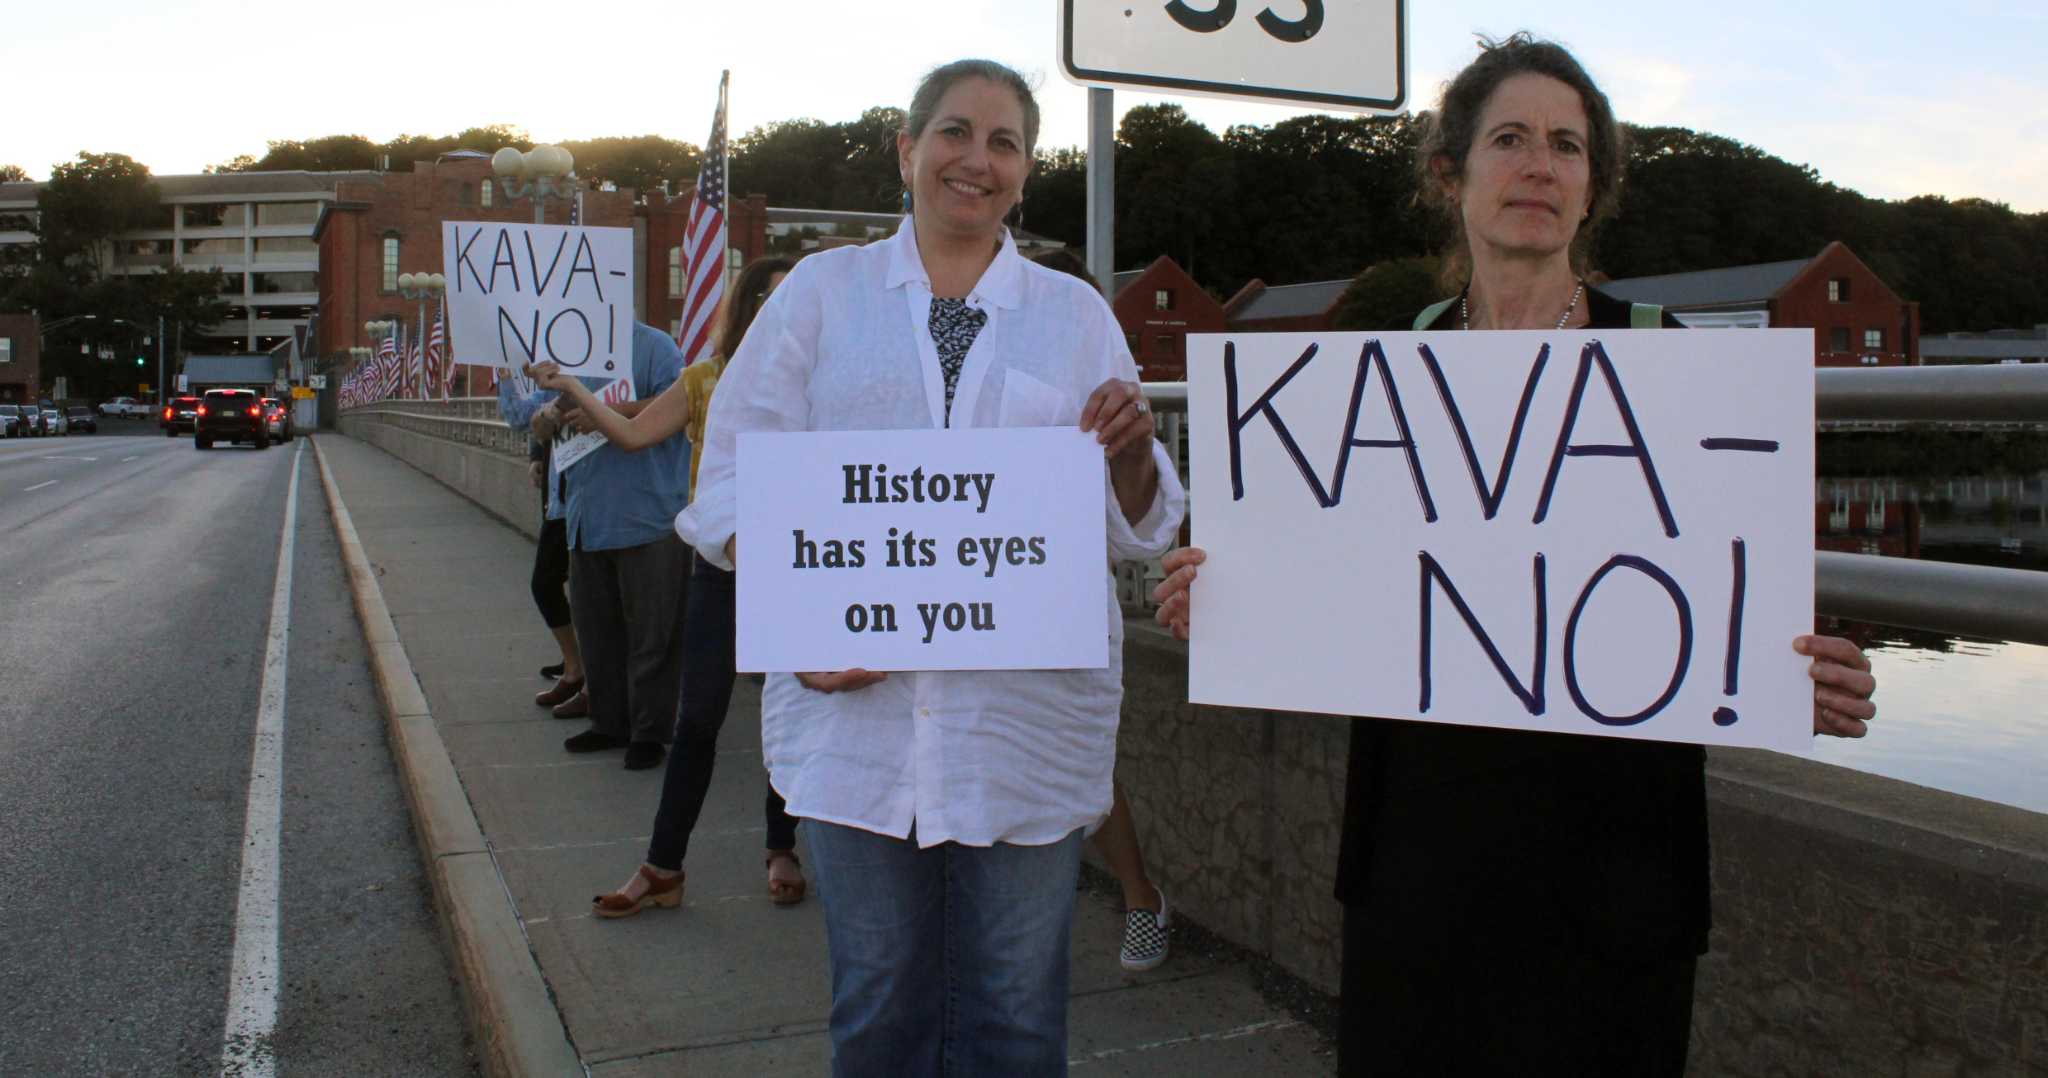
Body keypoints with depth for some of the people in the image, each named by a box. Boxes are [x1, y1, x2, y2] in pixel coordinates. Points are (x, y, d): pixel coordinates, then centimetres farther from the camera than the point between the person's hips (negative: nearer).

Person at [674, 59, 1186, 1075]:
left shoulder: (1075, 313, 11)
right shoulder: (823, 291, 9)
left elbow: (1134, 522, 10)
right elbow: (735, 478, 5)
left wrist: (1130, 452, -13)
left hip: (1029, 715, 1)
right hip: (857, 704, 0)